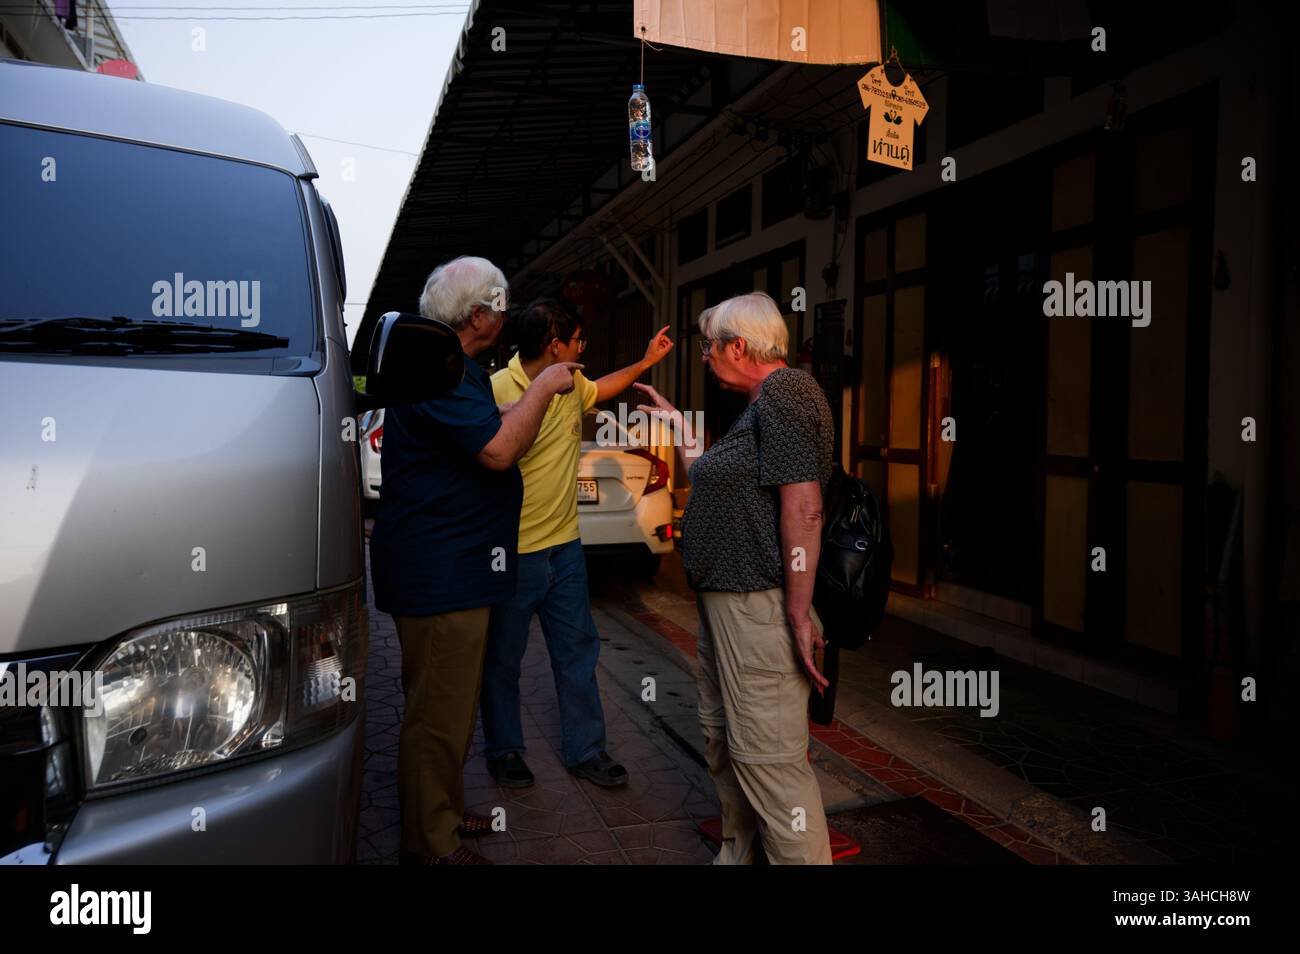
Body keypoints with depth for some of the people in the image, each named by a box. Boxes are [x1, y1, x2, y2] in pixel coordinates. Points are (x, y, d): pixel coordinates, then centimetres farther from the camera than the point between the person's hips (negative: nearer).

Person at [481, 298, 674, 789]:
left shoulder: (571, 384, 4)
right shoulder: (498, 392, -20)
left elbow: (598, 390, 29)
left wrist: (646, 362, 30)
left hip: (565, 546, 7)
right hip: (513, 554, -7)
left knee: (578, 653, 13)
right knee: (503, 661, 11)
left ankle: (584, 750, 27)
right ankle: (503, 750, 30)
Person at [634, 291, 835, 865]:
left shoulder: (783, 395, -16)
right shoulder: (761, 404, 18)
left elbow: (803, 509, -23)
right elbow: (718, 481, 25)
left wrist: (800, 618, -25)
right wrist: (675, 424, 29)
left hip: (759, 606, -11)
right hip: (725, 601, 11)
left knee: (767, 756, -6)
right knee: (723, 741, 19)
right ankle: (740, 853, 34)